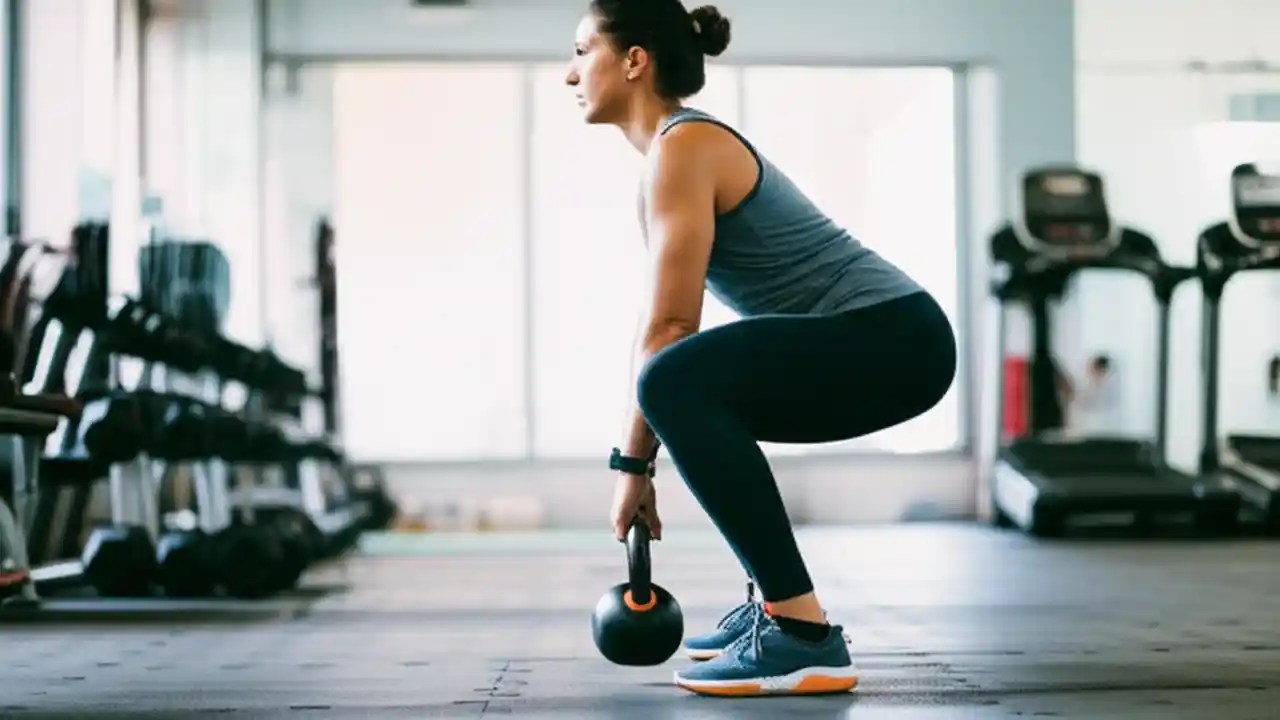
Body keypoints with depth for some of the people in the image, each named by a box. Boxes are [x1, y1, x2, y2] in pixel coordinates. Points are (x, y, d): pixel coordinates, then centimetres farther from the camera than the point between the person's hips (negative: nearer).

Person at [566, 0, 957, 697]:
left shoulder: (681, 146, -13)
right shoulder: (679, 145, 16)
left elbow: (669, 329, -17)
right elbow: (662, 328, 18)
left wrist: (632, 464, -10)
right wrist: (642, 449, 16)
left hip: (893, 338, -11)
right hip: (877, 339, 11)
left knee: (678, 383, -29)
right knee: (688, 396, 24)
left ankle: (803, 634, -25)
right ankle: (775, 602, 23)